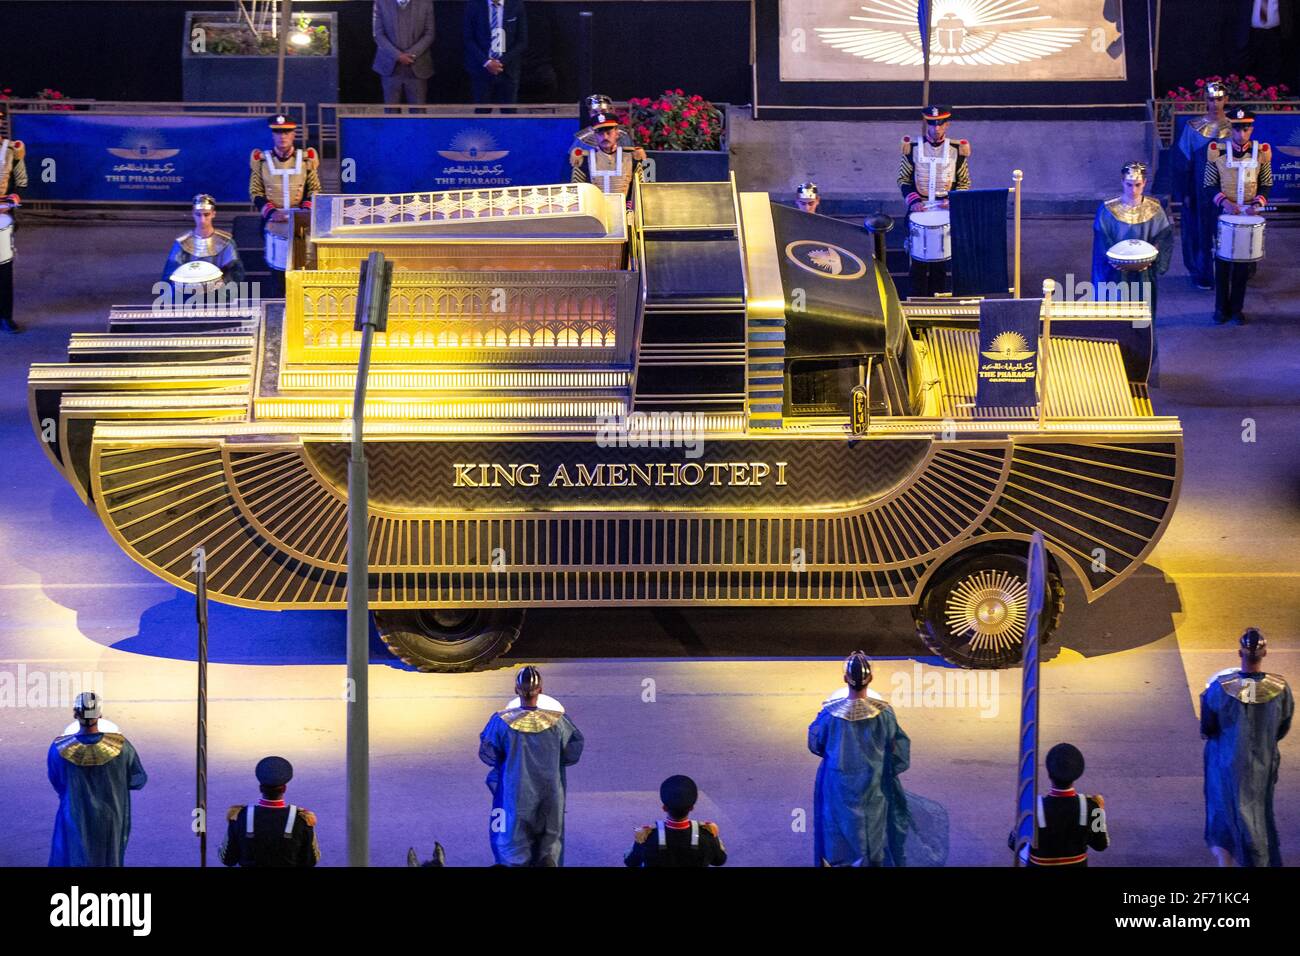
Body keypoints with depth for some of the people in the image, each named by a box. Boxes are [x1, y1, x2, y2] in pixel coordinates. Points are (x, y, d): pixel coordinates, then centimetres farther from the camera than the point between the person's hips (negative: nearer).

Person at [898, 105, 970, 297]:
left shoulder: (957, 151, 1)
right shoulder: (913, 149, -1)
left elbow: (964, 182, 8)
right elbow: (904, 180, 5)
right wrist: (913, 201, -11)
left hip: (945, 211, 1)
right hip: (919, 209, -1)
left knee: (940, 260, 2)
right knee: (919, 258, -4)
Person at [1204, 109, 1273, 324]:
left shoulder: (1261, 152, -2)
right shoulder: (1218, 152, -6)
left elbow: (1266, 185, 6)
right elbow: (1210, 185, -1)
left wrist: (1257, 203, -12)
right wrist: (1224, 201, -18)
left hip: (1249, 217, 1)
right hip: (1224, 215, -1)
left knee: (1244, 265, 6)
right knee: (1222, 262, 4)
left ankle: (1237, 309, 16)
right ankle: (1221, 308, 15)